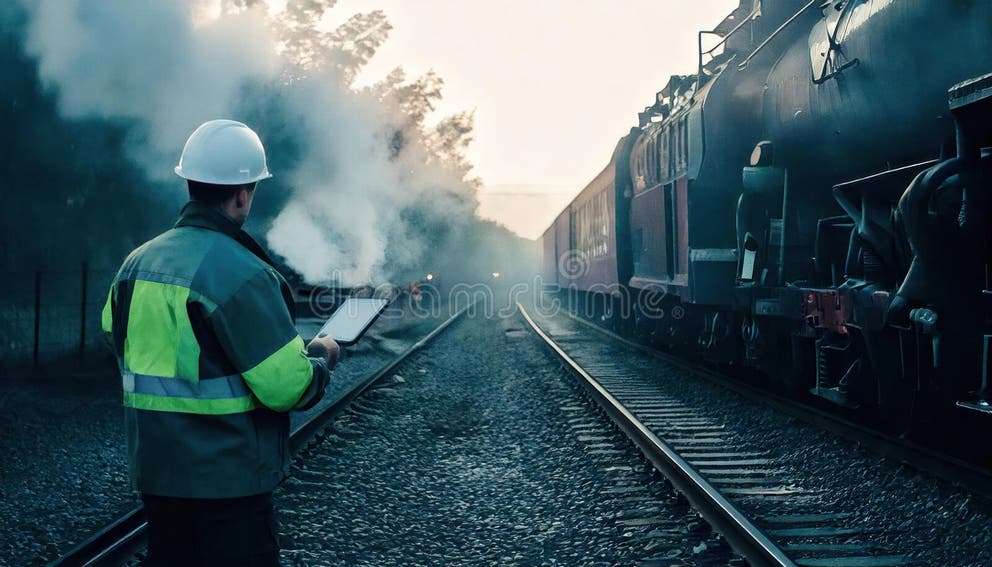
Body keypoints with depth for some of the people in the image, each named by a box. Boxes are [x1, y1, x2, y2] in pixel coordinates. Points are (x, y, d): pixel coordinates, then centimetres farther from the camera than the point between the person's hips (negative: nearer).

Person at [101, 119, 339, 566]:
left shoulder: (138, 261, 3)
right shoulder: (243, 274, -20)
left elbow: (116, 340, 16)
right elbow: (288, 387, -21)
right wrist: (322, 357, -1)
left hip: (152, 469, 7)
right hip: (226, 478, -7)